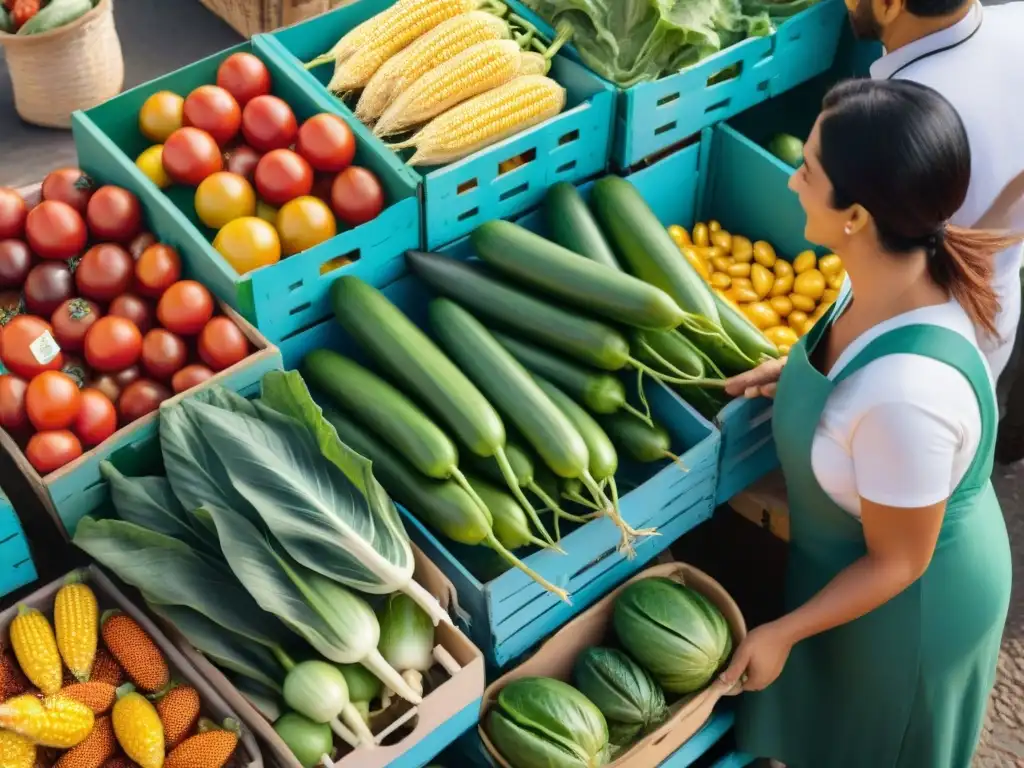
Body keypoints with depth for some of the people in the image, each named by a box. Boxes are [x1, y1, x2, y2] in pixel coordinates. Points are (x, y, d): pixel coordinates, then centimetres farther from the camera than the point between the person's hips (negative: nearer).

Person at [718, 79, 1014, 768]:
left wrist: (783, 632, -17)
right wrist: (803, 377, 4)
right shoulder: (903, 274, -19)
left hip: (907, 607, -7)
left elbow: (897, 564, -27)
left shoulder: (904, 391, -44)